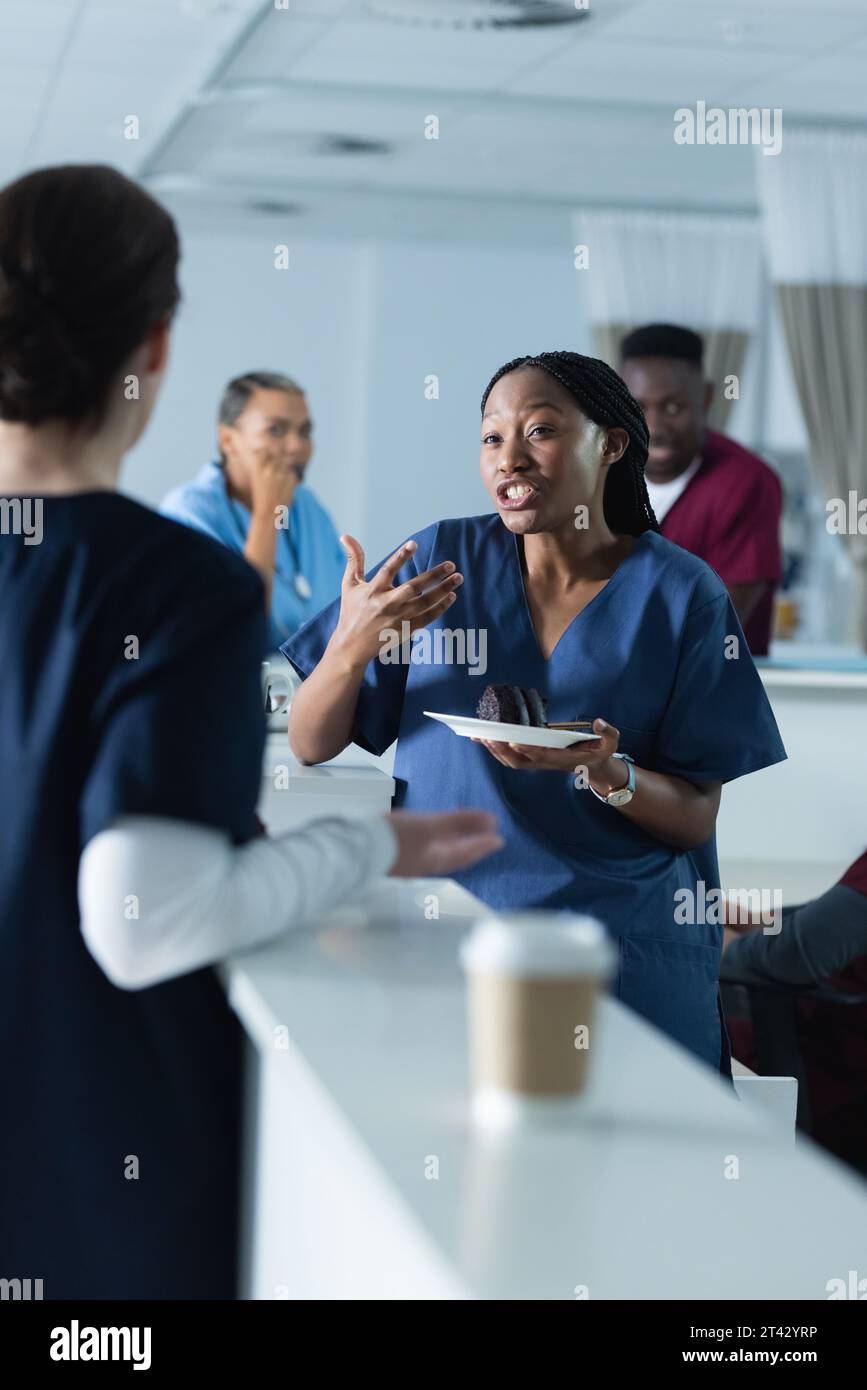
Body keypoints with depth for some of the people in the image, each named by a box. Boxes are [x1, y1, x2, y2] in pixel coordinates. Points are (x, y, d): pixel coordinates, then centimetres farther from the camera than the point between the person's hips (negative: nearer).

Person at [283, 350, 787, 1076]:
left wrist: (607, 773, -23)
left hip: (623, 953, -1)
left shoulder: (681, 594, -2)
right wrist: (351, 648, -18)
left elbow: (696, 819, -2)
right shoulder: (440, 558, 1)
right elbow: (310, 746, 2)